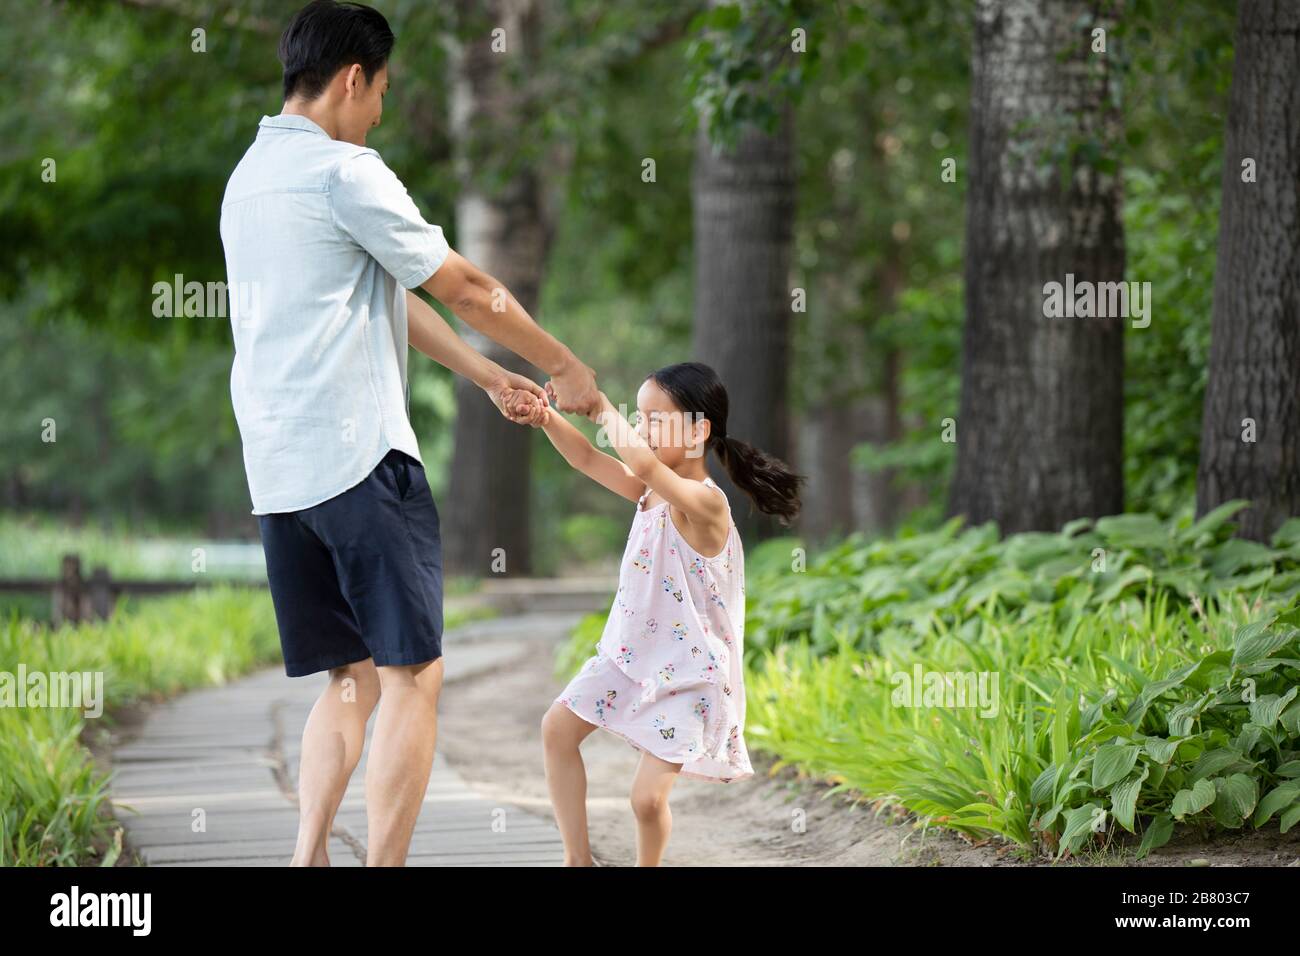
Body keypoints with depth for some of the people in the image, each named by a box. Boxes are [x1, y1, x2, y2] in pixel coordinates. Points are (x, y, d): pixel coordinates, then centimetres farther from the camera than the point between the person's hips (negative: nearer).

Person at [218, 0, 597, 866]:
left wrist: (492, 378, 24)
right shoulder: (344, 171, -9)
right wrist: (566, 366, 9)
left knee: (350, 677, 14)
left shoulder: (251, 175, 20)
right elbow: (466, 289, -4)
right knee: (412, 673, -5)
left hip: (278, 469, 9)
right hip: (361, 457, -9)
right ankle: (385, 866, -11)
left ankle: (307, 859, 2)